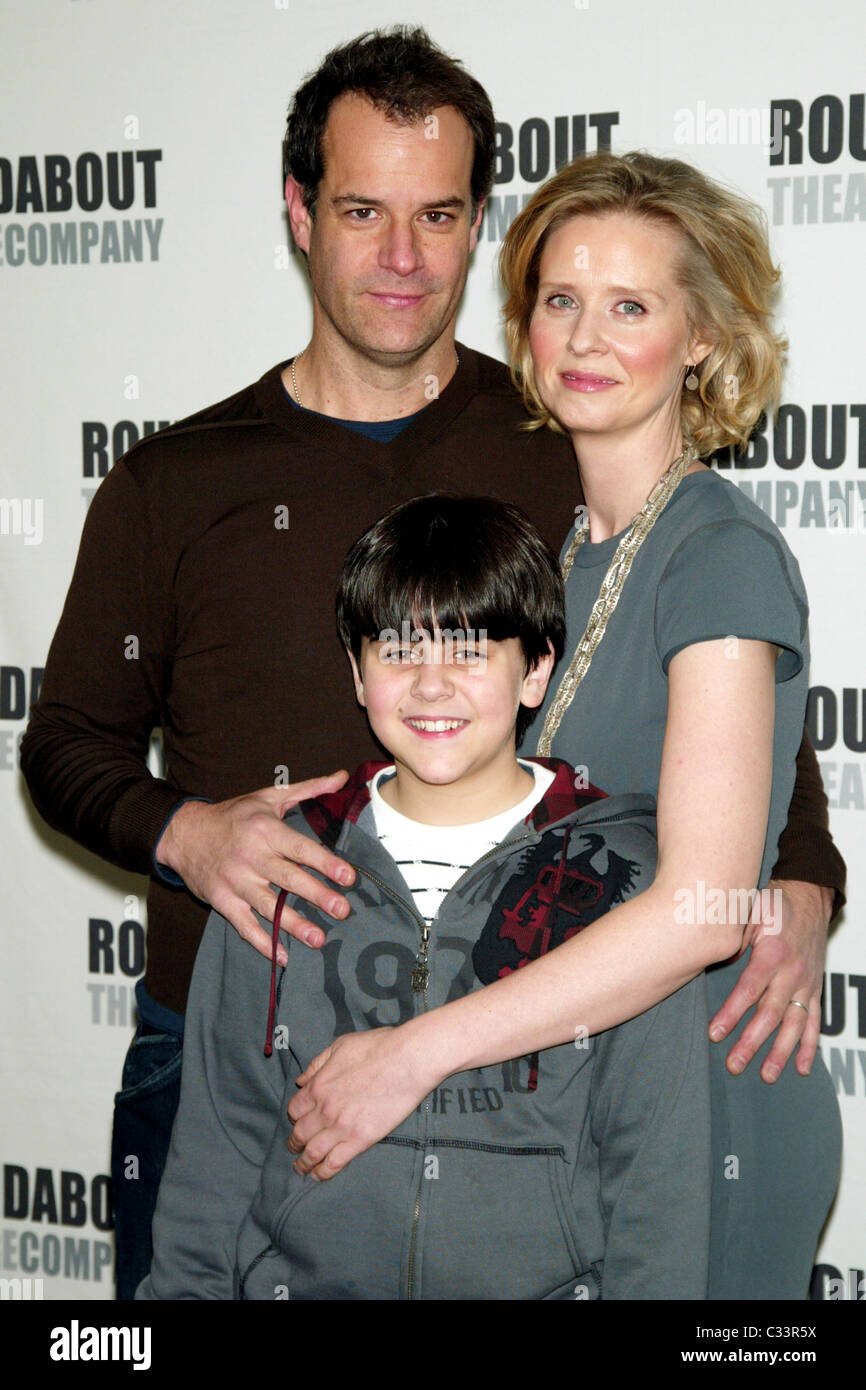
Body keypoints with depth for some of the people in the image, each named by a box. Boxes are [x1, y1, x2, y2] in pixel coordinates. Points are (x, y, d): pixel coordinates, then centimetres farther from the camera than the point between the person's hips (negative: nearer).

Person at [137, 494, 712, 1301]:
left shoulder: (619, 878, -1)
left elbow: (659, 1175, -1)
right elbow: (219, 1133, 10)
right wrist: (181, 1288, 3)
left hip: (542, 1281, -1)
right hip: (298, 1279, 1)